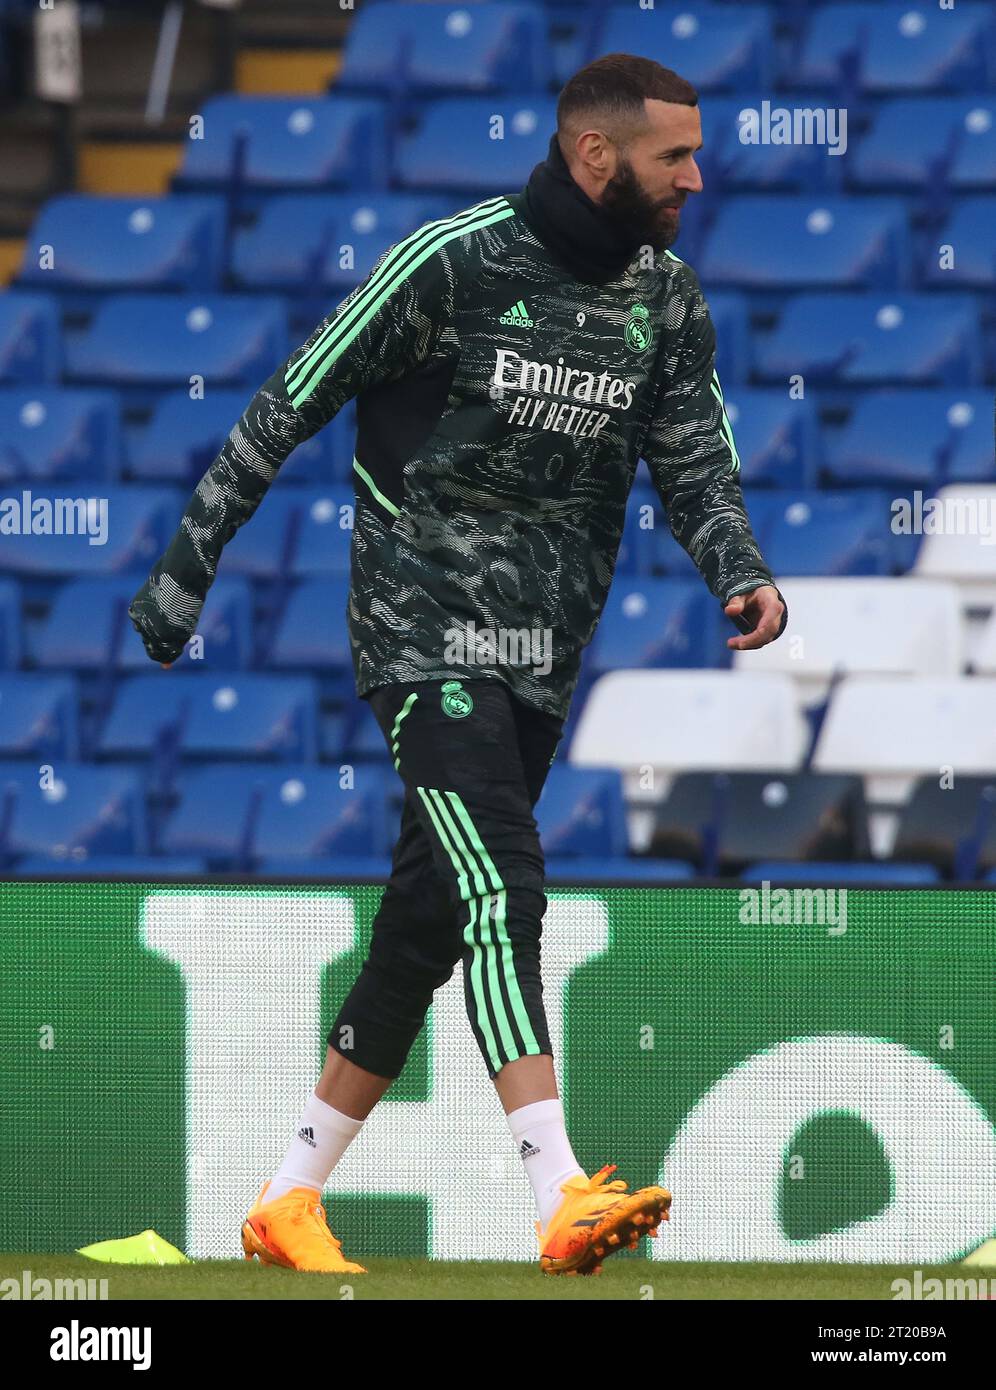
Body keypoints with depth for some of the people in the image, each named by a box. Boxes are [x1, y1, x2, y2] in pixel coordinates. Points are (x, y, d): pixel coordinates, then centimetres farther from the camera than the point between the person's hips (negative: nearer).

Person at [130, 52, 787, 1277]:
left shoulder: (667, 299, 5)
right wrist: (186, 568, -3)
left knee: (430, 921, 8)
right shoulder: (454, 261, -12)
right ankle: (563, 1201, -30)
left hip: (542, 658, 6)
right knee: (502, 895, -20)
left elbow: (695, 466, 5)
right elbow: (288, 407, -6)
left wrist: (742, 575, -17)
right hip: (425, 635, -6)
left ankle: (291, 1200, 18)